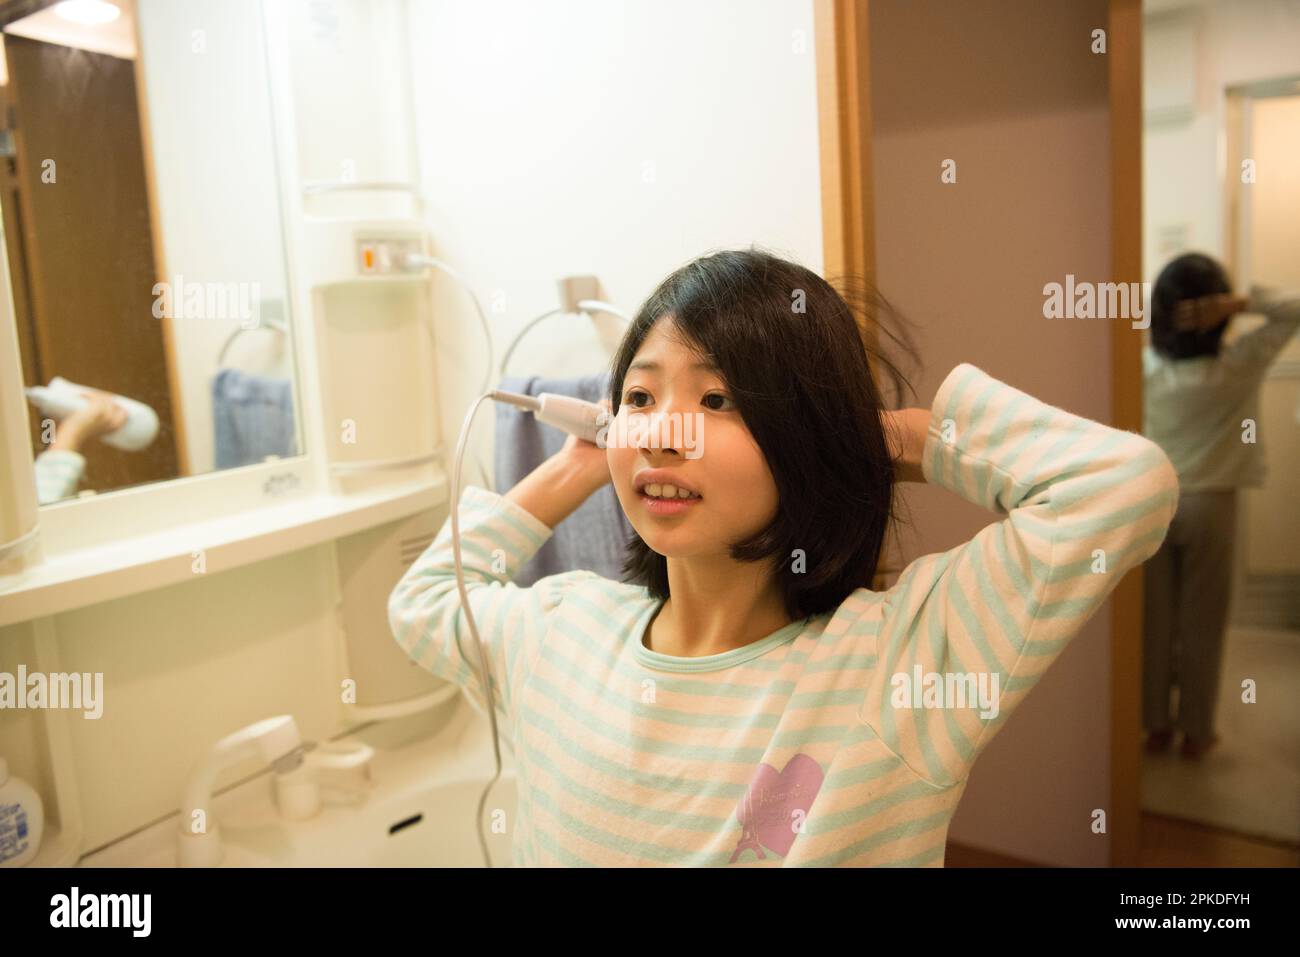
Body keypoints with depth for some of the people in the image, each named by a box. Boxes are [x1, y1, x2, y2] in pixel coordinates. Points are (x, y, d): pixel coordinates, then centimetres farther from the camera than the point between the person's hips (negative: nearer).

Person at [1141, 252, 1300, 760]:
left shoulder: (1144, 365, -7)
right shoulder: (1238, 365, -12)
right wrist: (1243, 300, -14)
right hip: (1209, 504, -2)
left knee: (1155, 620, 11)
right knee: (1202, 623, 10)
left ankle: (1156, 725, 21)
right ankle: (1196, 731, 20)